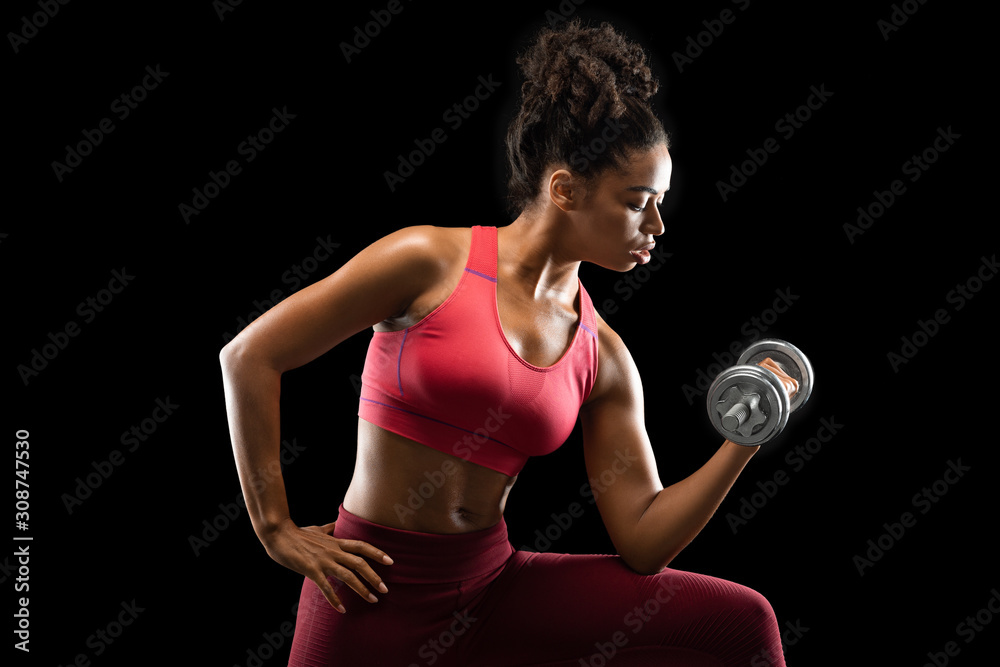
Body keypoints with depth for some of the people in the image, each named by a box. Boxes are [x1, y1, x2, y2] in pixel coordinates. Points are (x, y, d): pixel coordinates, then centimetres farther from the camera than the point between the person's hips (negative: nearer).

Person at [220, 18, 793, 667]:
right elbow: (248, 357, -8)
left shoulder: (605, 358, 2)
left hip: (495, 588, 5)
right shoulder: (431, 262, -12)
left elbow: (644, 541, 2)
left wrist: (742, 443, -10)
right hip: (378, 593, -4)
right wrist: (277, 529, -7)